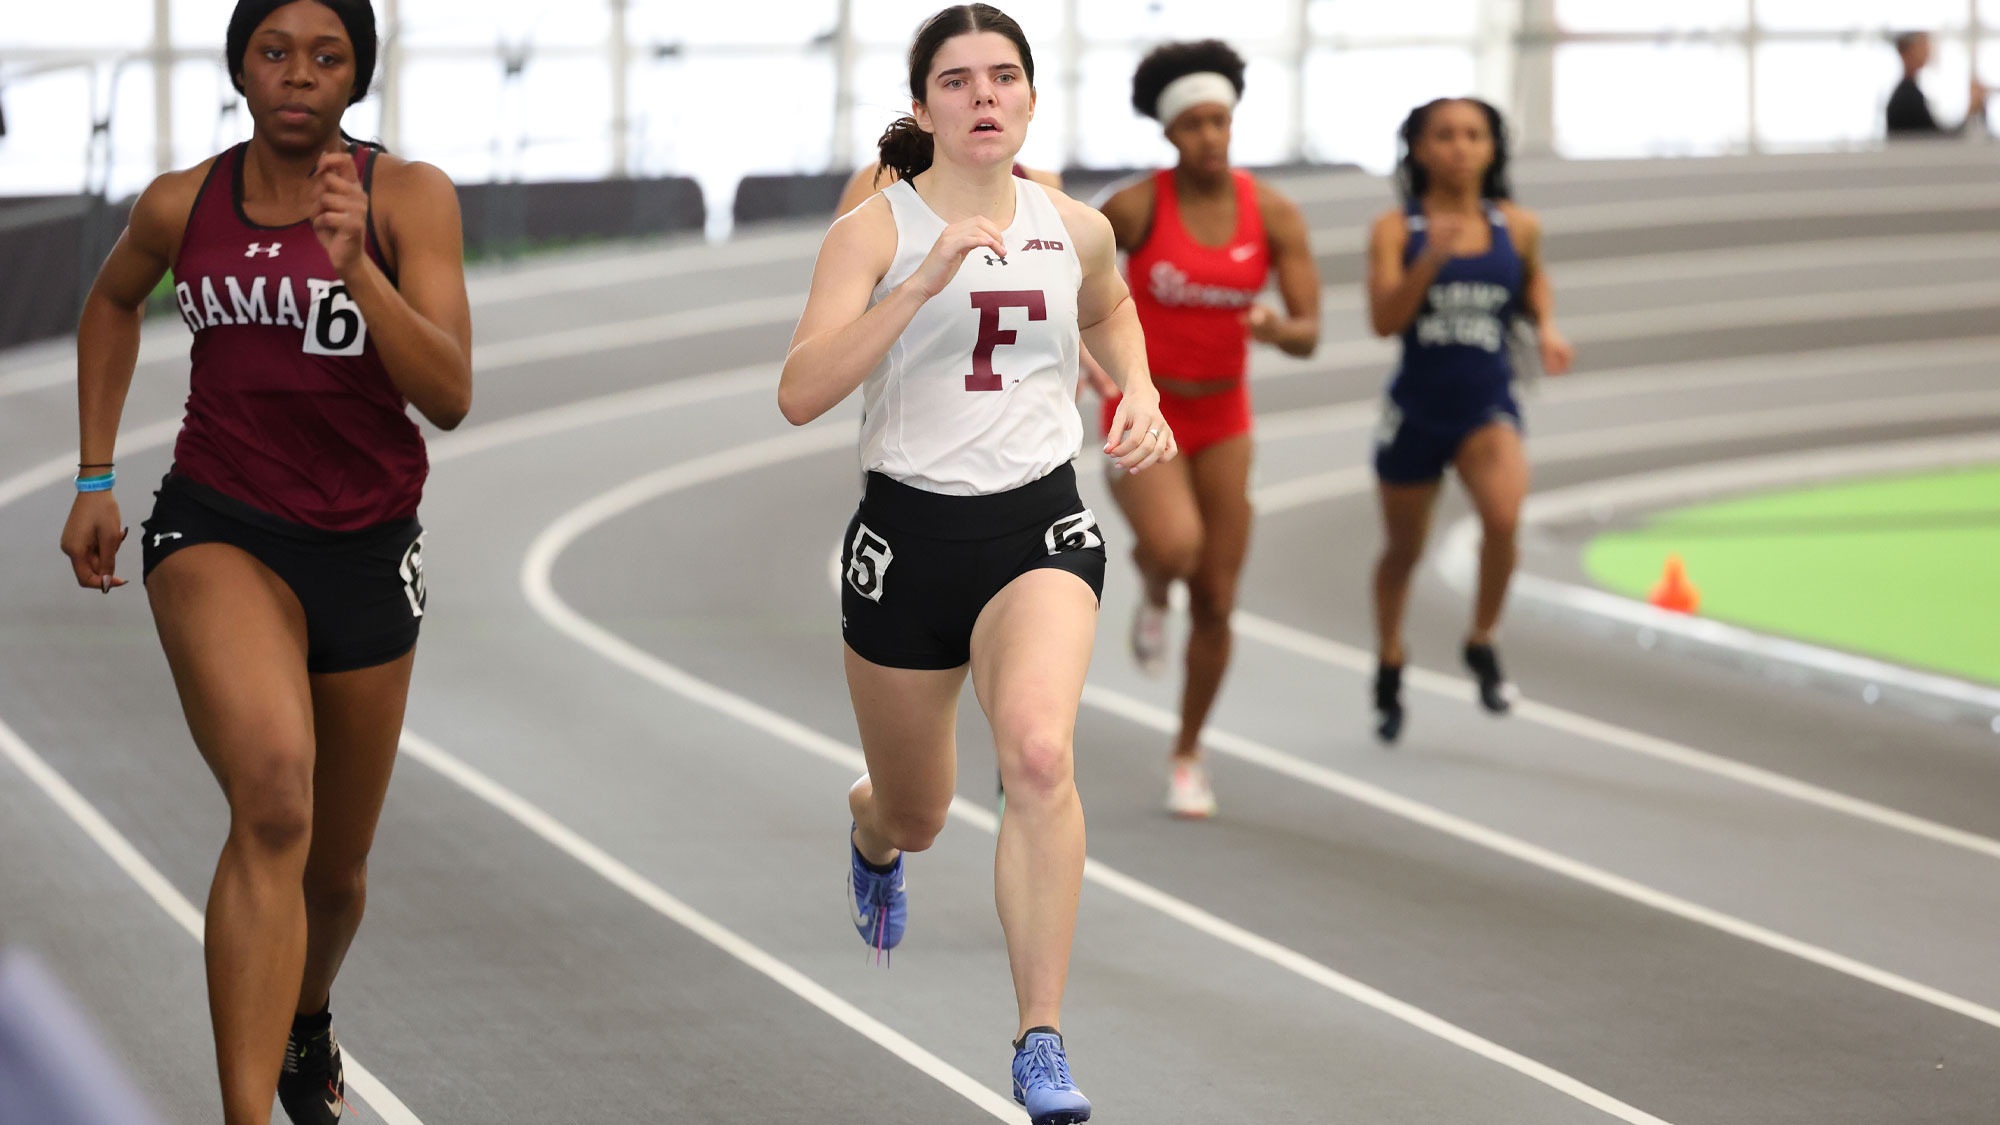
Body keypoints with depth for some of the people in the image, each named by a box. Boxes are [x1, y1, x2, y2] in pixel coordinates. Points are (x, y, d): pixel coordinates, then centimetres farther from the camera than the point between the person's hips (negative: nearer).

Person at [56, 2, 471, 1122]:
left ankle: (308, 1020, 53)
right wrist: (96, 477, 18)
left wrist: (354, 266, -29)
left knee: (335, 871, 16)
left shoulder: (409, 196, -6)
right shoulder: (181, 205, 0)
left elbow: (450, 394, -15)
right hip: (218, 526, -1)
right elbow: (113, 302, 23)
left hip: (364, 545, 1)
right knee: (274, 793, -30)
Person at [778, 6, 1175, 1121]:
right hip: (910, 529, -1)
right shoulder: (876, 230, -8)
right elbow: (801, 392, -22)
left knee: (1039, 752, -29)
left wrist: (1141, 394, 10)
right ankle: (874, 835, 59)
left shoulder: (1076, 229, 4)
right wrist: (928, 279, -29)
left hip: (1040, 525, 1)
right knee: (916, 814, 16)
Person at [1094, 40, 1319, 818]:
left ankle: (1187, 755, 26)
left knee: (1216, 603, 3)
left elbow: (1310, 336, -11)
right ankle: (1152, 596, 7)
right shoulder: (1136, 206, -16)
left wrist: (1280, 329, -34)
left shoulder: (1275, 214, -9)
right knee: (1176, 547, -33)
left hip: (1222, 418, 3)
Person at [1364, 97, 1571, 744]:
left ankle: (1482, 642, -2)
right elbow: (1384, 320, -17)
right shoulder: (1396, 231, -7)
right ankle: (1389, 664, 42)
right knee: (1404, 548, 15)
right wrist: (1430, 260, -29)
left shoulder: (1517, 227, 1)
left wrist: (1546, 329, 3)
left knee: (1503, 516, -27)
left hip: (1488, 405, 0)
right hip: (1417, 405, 0)